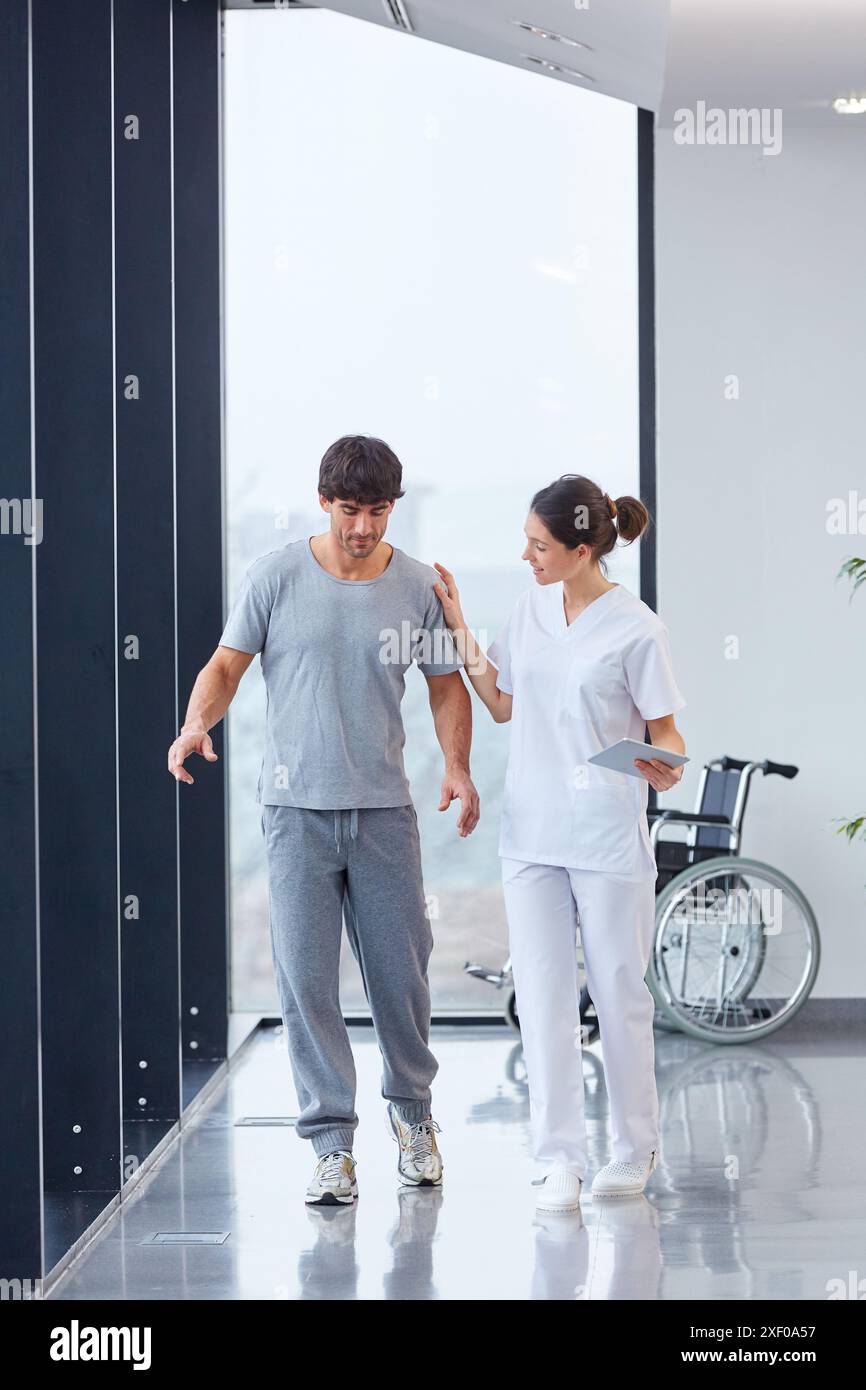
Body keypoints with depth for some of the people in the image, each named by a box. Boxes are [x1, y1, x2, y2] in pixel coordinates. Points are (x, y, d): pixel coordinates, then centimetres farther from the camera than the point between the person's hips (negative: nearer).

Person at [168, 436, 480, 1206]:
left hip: (384, 809, 1)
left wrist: (458, 766, -7)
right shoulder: (276, 578, -2)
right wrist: (197, 723, -18)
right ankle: (333, 1143, 7)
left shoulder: (420, 586, 2)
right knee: (306, 978, -2)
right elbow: (227, 663, 2)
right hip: (298, 805, -1)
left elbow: (447, 685, 9)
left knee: (401, 973, 6)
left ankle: (412, 1112, 30)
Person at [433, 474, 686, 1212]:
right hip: (532, 833, 5)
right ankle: (558, 1158, 3)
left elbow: (665, 730, -5)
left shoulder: (635, 628, -10)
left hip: (607, 837, -5)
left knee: (619, 993, 7)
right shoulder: (532, 607, 6)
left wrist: (666, 765, -27)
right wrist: (458, 626, 11)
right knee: (543, 996, 0)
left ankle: (634, 1148, 22)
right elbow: (503, 703, 16)